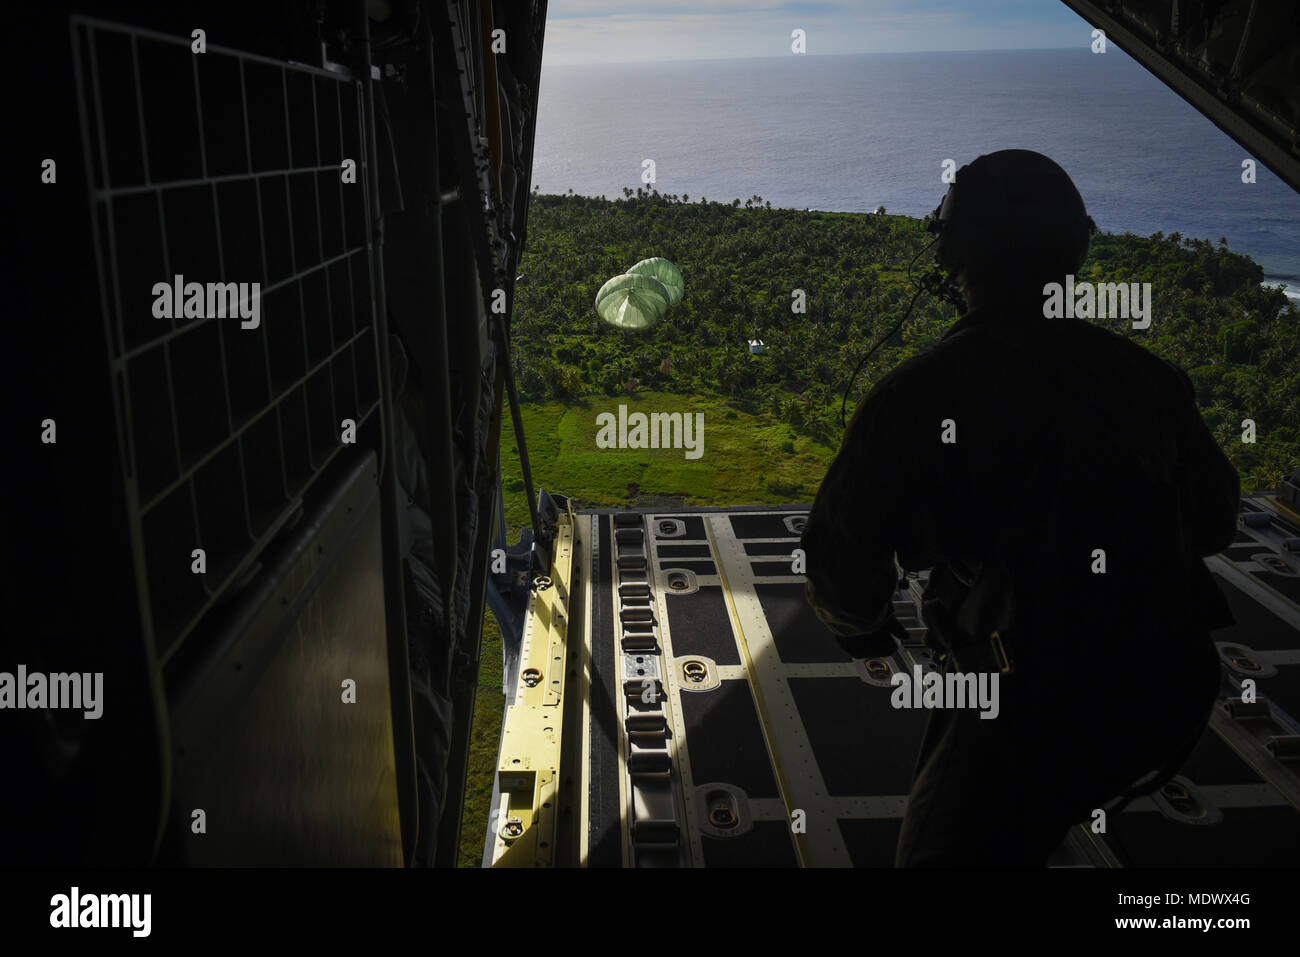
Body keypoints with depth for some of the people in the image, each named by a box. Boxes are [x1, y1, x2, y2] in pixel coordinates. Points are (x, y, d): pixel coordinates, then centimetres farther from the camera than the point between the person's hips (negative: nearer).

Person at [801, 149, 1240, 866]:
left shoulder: (921, 391, -11)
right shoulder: (1147, 376, 4)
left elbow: (839, 558, -10)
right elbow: (1215, 522, 17)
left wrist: (864, 627, 12)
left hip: (1035, 702, -6)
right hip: (1172, 690, 6)